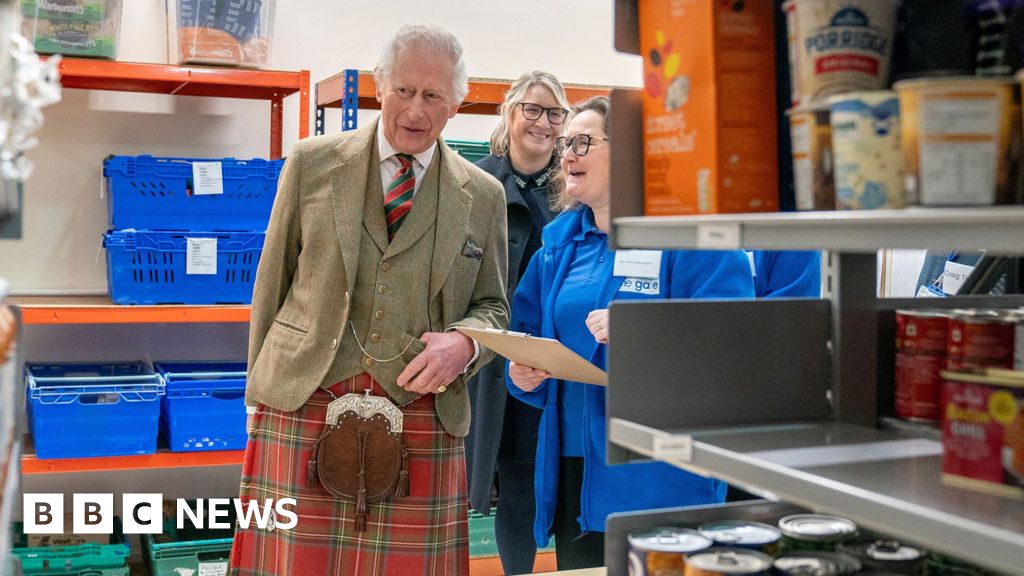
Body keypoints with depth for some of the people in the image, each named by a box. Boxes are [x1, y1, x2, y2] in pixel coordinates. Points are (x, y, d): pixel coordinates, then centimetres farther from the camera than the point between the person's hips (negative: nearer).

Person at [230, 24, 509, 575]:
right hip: (305, 403, 0)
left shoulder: (483, 195, 8)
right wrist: (261, 391, 8)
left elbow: (492, 306, 15)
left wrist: (463, 343, -8)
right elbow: (272, 282, 9)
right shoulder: (311, 162, 5)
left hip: (420, 416, 1)